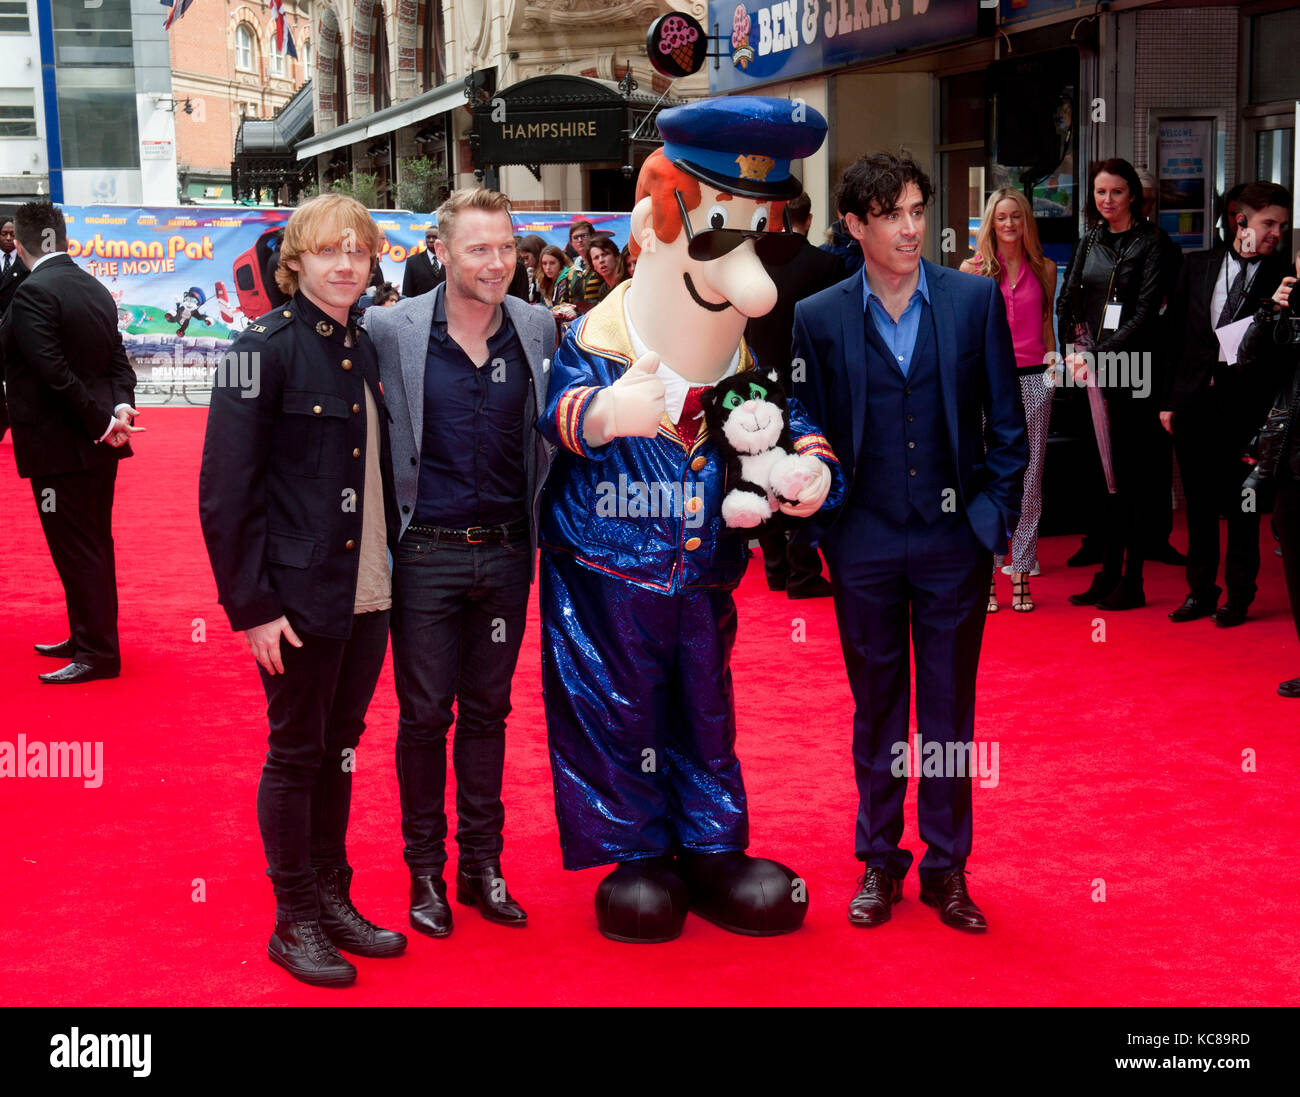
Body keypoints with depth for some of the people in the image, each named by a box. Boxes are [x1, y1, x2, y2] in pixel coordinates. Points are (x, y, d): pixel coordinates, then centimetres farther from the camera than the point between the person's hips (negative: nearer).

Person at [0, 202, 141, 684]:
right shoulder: (97, 289, 8)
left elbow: (55, 373, -23)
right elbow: (119, 362, 5)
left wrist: (104, 419, -16)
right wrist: (120, 408, -10)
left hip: (59, 445, -9)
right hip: (99, 444, 9)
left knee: (77, 550, -1)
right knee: (94, 545, 17)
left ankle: (98, 653, 6)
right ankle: (87, 637, 29)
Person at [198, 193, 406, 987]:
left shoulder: (364, 349, 10)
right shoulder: (266, 348, -10)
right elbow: (227, 489, -13)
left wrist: (392, 564, 9)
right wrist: (252, 602, -16)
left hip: (368, 592, 6)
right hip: (300, 595, -6)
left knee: (339, 746, 16)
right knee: (296, 753, 5)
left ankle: (334, 899, 29)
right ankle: (295, 921, 19)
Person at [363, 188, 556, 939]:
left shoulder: (539, 329, 1)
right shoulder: (391, 331, -8)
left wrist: (539, 534, 5)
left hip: (505, 553, 3)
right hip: (427, 555, -3)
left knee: (487, 710, 13)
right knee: (425, 715, 7)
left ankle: (483, 862, 26)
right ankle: (426, 869, 21)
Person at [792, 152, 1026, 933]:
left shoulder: (976, 299, -1)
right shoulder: (819, 318, -1)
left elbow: (1007, 421, 3)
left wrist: (995, 515, -1)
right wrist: (821, 530, 0)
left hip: (955, 541, 0)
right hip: (864, 545, 0)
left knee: (950, 711, 8)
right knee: (876, 709, 11)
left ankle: (947, 867, 21)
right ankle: (879, 862, 24)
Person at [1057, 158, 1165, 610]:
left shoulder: (1150, 243, -3)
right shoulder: (1088, 243, 14)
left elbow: (1145, 313, -11)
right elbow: (1066, 302, 11)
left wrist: (1100, 355, -17)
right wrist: (1072, 351, -5)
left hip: (1131, 370, -5)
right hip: (1092, 370, 5)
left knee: (1131, 475, -2)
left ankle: (1132, 582, 3)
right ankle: (1108, 573, 13)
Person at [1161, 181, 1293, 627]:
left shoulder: (1283, 276, -1)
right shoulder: (1199, 266, 9)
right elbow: (1174, 331, 11)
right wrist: (1173, 396, 7)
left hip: (1246, 402, -3)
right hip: (1194, 400, 3)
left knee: (1241, 505, 4)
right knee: (1199, 503, 10)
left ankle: (1238, 596, 15)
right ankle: (1200, 591, 21)